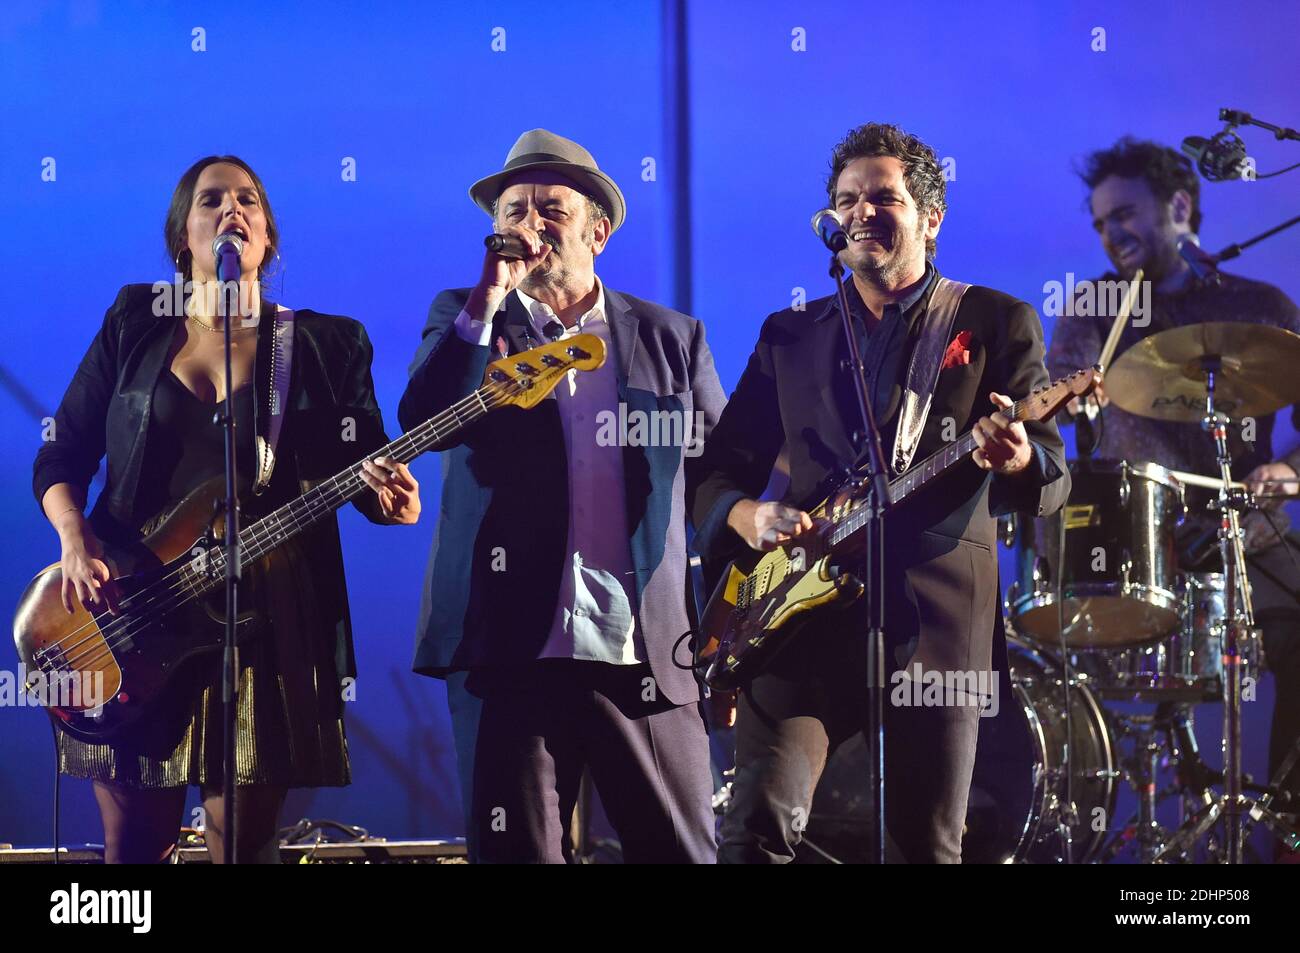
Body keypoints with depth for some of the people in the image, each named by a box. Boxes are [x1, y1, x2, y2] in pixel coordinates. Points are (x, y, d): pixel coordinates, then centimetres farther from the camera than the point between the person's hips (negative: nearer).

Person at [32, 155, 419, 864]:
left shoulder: (323, 346, 8)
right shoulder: (133, 329, 10)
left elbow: (370, 471, 4)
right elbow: (59, 458, 10)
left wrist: (388, 499, -19)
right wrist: (74, 537, -9)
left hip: (265, 616, -1)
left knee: (245, 840, -1)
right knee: (136, 841, 1)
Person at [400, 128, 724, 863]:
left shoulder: (673, 337, 11)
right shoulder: (465, 320, 10)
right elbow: (423, 424, -9)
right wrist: (489, 296, -13)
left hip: (652, 656, 1)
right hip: (512, 646, 0)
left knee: (683, 853, 1)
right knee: (518, 852, 2)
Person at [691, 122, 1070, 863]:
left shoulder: (996, 322, 8)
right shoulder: (789, 335, 17)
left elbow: (1052, 480, 0)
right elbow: (719, 467, 17)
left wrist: (1019, 460, -24)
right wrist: (745, 514, -6)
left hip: (937, 618, -2)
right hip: (807, 611, 2)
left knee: (926, 848, 0)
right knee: (759, 829, -11)